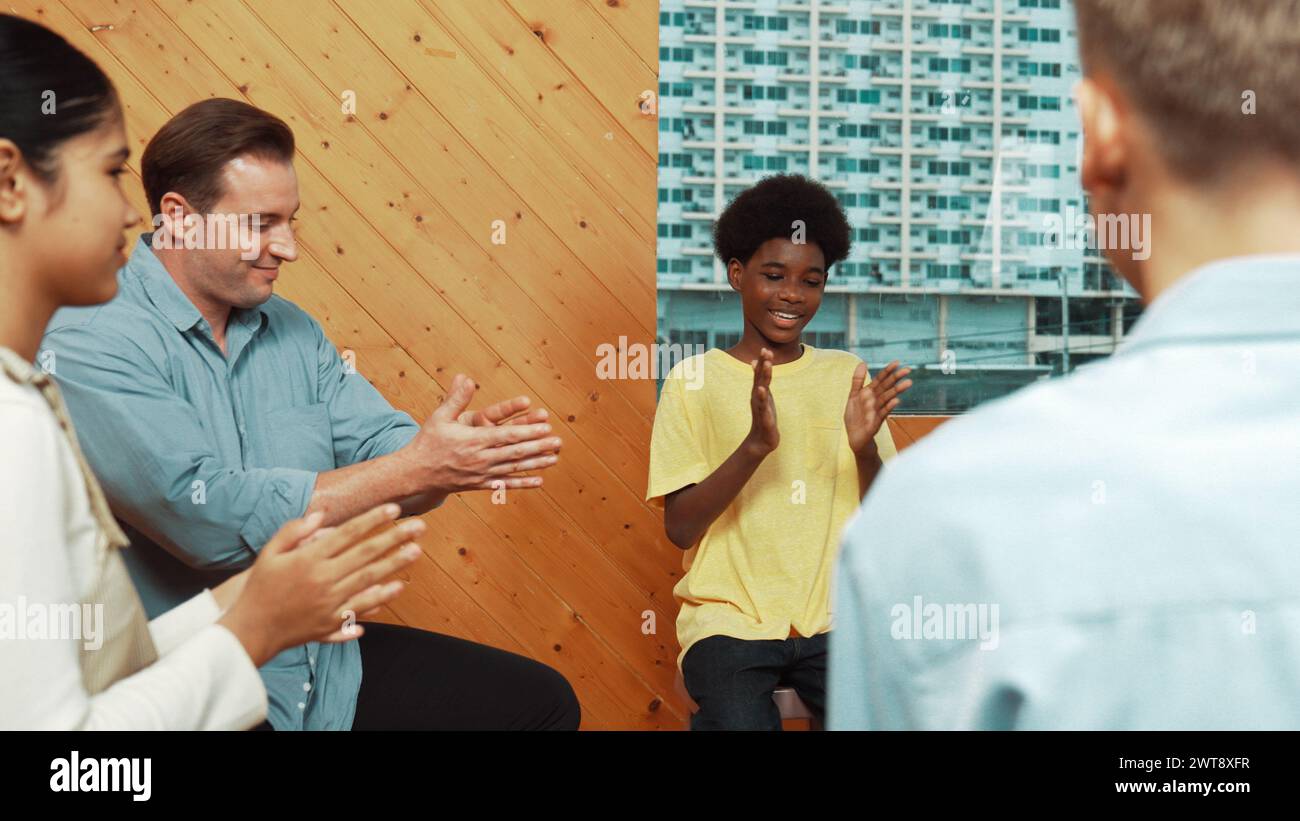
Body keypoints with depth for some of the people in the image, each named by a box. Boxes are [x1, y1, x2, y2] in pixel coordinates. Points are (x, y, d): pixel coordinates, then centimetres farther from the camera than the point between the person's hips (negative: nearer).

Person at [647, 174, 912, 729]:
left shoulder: (846, 375, 9)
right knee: (741, 723, -27)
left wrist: (865, 447, -14)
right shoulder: (694, 381, 1)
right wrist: (755, 443, -21)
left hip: (833, 616, 3)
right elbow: (680, 527, -7)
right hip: (728, 619, -2)